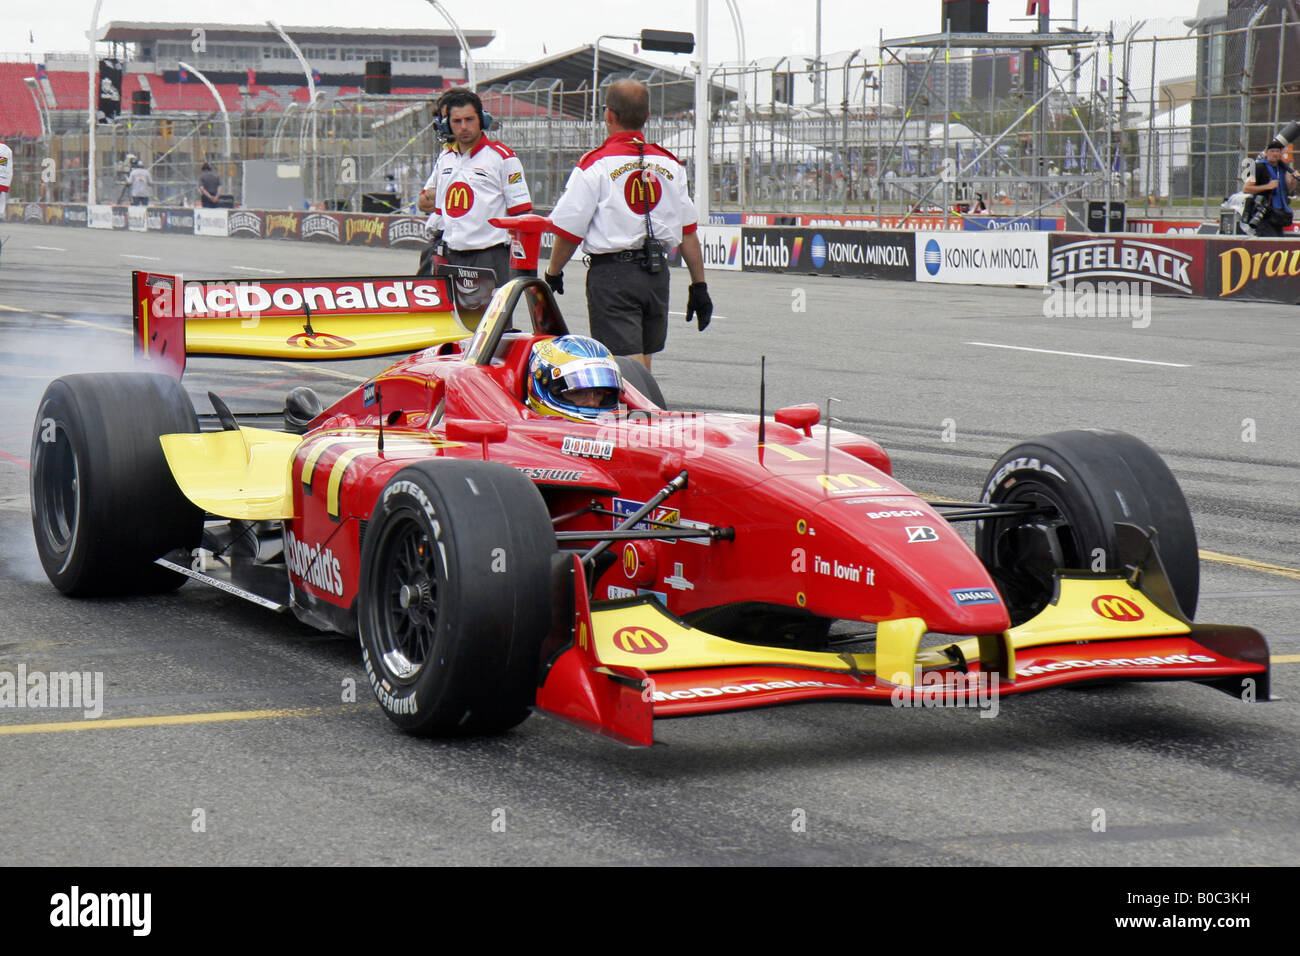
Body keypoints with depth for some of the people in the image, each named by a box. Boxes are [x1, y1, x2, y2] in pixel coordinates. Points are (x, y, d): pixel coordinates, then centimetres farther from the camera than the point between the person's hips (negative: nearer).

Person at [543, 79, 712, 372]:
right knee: (642, 362, 17)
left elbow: (569, 230, -7)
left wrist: (553, 272, 10)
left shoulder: (595, 164, -8)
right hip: (657, 272, 5)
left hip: (612, 273, -5)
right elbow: (687, 232, 8)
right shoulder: (670, 164, 6)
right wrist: (699, 285, 14)